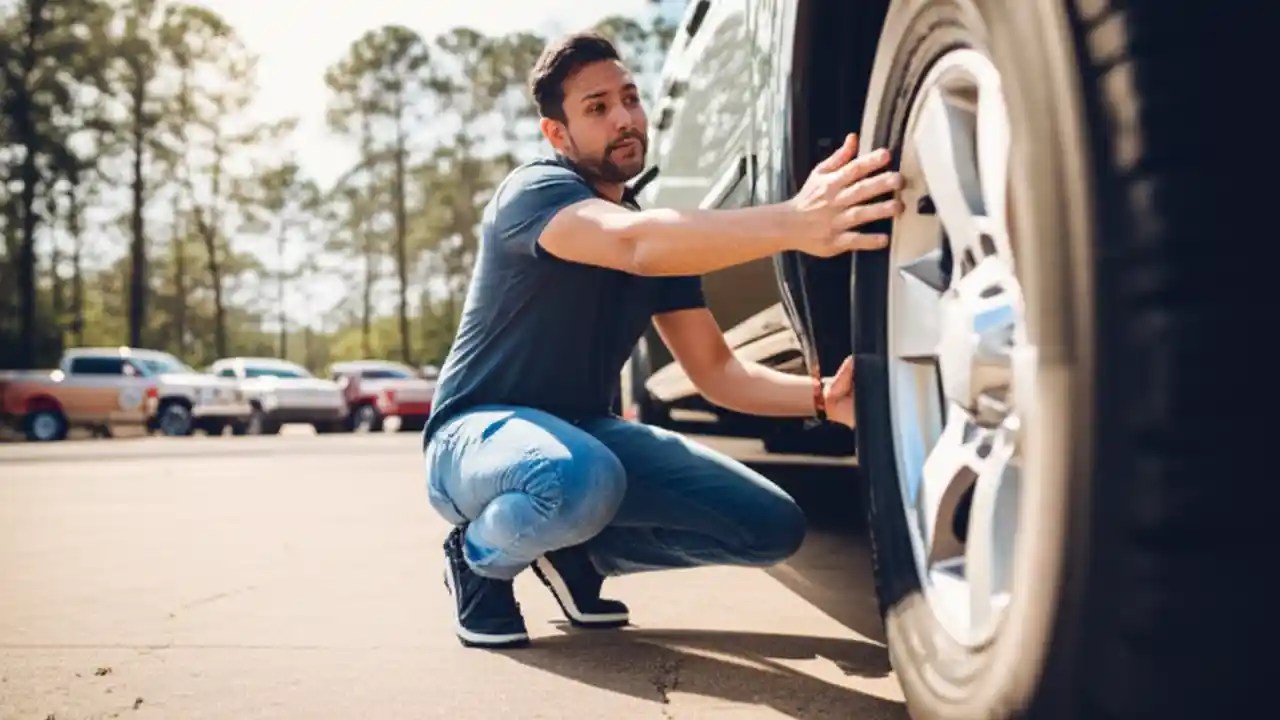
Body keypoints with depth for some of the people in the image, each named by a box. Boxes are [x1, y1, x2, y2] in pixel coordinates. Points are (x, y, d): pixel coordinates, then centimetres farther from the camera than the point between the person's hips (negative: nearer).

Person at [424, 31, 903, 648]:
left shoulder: (661, 233, 5)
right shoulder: (533, 191, -18)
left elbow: (716, 371, -2)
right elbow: (633, 244, -41)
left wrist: (822, 396, -21)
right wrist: (792, 222, -57)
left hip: (583, 431, 7)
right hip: (477, 436, -7)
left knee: (772, 526, -5)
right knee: (583, 480, -42)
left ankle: (576, 550, 10)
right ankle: (482, 558, -7)